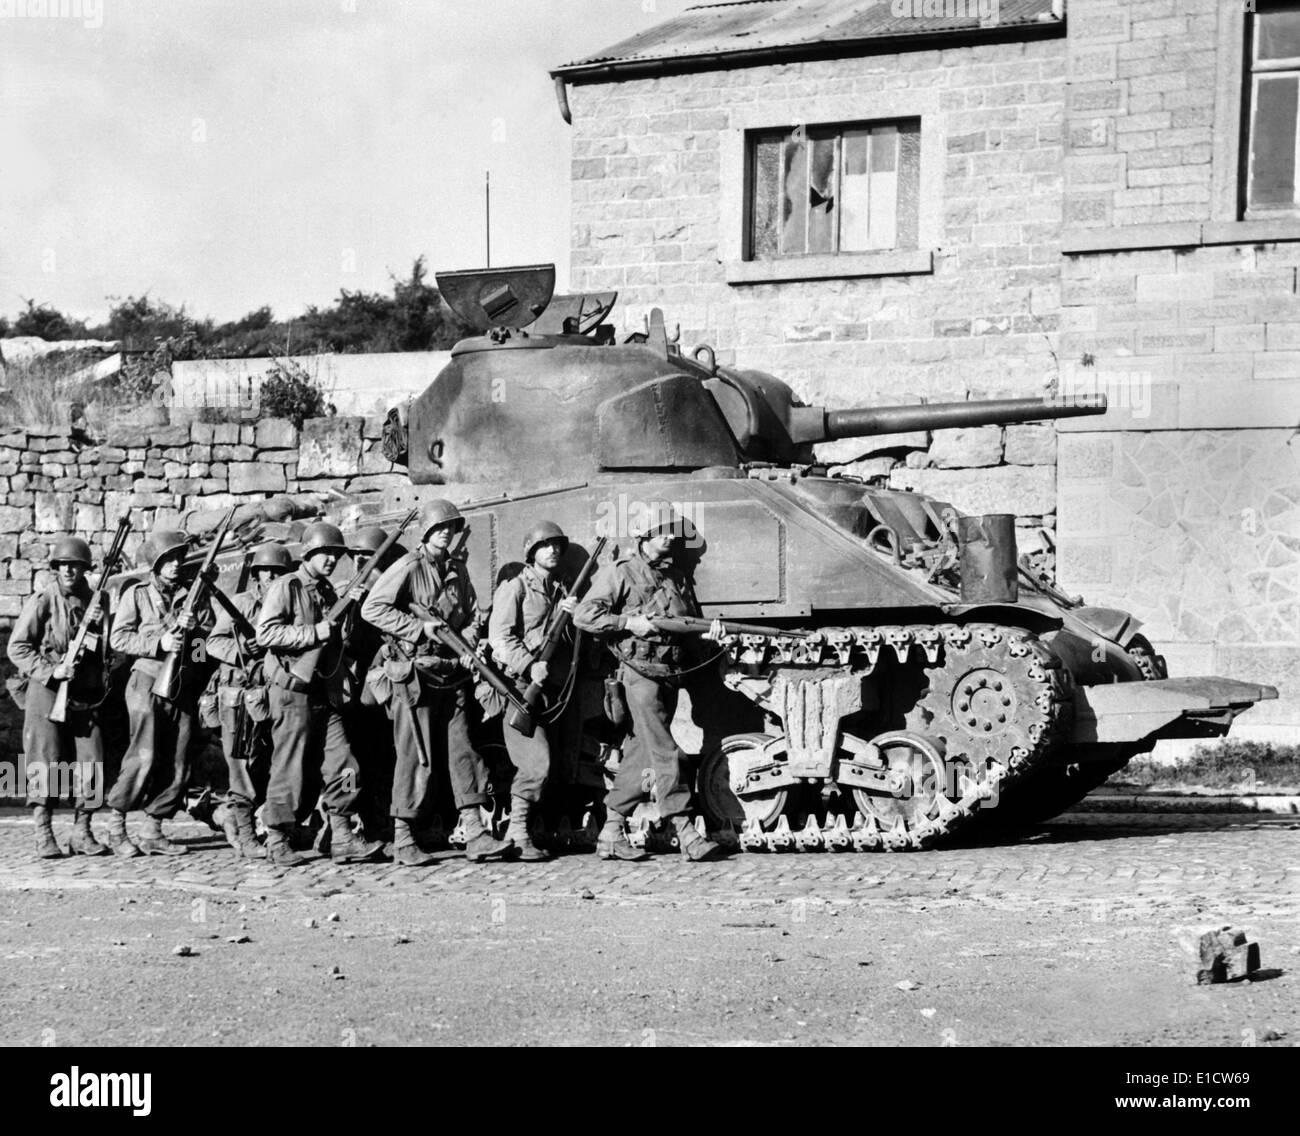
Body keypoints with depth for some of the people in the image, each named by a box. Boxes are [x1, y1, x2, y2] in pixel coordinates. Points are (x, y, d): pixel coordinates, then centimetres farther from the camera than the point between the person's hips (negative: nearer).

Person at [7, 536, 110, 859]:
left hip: (87, 696, 4)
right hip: (47, 692, -4)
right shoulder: (42, 601, -5)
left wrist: (104, 682, 3)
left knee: (92, 766, 1)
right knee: (46, 766, -2)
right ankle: (43, 835, 5)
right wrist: (50, 671, -15)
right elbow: (17, 647, -6)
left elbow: (107, 648, 18)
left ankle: (82, 833, 10)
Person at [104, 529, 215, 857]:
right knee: (145, 757, -13)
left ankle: (152, 832, 11)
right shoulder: (136, 593, 3)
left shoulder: (195, 594, 13)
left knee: (177, 764, 2)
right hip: (148, 683, -4)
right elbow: (118, 638, -4)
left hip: (185, 687, 4)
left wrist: (194, 629, -10)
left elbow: (213, 637, 11)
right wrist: (159, 642, -15)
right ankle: (116, 826, 0)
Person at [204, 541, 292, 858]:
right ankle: (245, 836, -3)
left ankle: (235, 818, 24)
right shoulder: (239, 604, 1)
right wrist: (241, 648, -19)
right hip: (240, 694, -4)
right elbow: (214, 642, -2)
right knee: (243, 766, -5)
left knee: (266, 765, 7)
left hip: (274, 695, 4)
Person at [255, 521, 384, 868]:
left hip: (323, 692, 7)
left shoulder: (328, 592, 16)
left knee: (343, 766, -1)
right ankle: (276, 841, 12)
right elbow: (265, 633, -18)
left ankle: (342, 839, 2)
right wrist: (314, 633, -20)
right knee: (291, 769, -1)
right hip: (292, 691, -7)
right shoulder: (285, 587, -6)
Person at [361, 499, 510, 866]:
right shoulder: (409, 567, -8)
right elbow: (371, 608, -15)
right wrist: (420, 627, -17)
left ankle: (474, 835, 4)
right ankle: (403, 839, 6)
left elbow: (471, 615, 18)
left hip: (451, 672, 6)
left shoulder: (458, 569, 12)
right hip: (414, 674, -6)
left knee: (462, 750, 3)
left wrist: (468, 649, -1)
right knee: (418, 757, -4)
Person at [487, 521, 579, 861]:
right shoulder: (515, 588, 1)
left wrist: (574, 615, -3)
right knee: (536, 763, -15)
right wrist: (531, 665, -20)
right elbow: (499, 636, -9)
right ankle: (517, 833, -7)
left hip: (557, 688, 7)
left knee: (553, 760, 5)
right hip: (523, 685, -7)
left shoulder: (562, 591, 21)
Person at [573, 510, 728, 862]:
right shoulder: (620, 573, -2)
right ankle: (686, 834, -12)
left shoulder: (678, 576, 18)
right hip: (642, 674, -7)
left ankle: (611, 834, 15)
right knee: (665, 755, -10)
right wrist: (629, 623, -16)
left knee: (641, 755, 9)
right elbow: (583, 616, -8)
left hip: (675, 672, 7)